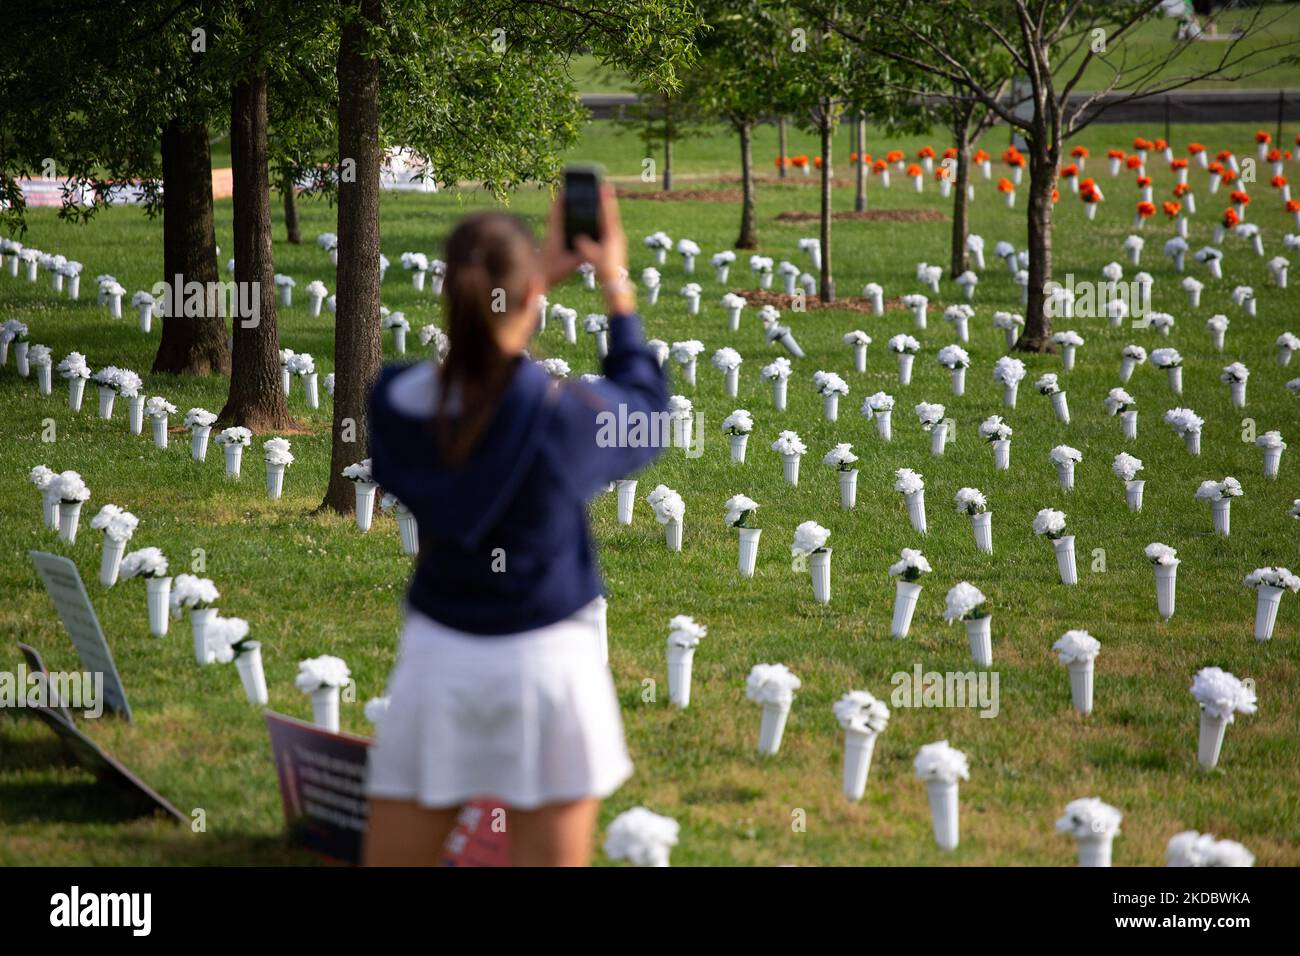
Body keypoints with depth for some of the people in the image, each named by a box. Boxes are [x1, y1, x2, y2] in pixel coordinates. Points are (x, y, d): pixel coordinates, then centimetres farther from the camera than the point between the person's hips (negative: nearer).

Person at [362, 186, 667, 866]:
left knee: (392, 862, 9)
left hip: (435, 657, 3)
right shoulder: (558, 416, -16)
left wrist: (541, 279, 17)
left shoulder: (397, 402, -7)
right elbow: (645, 408, 6)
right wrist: (618, 290, 14)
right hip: (541, 658, -3)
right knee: (551, 857, 4)